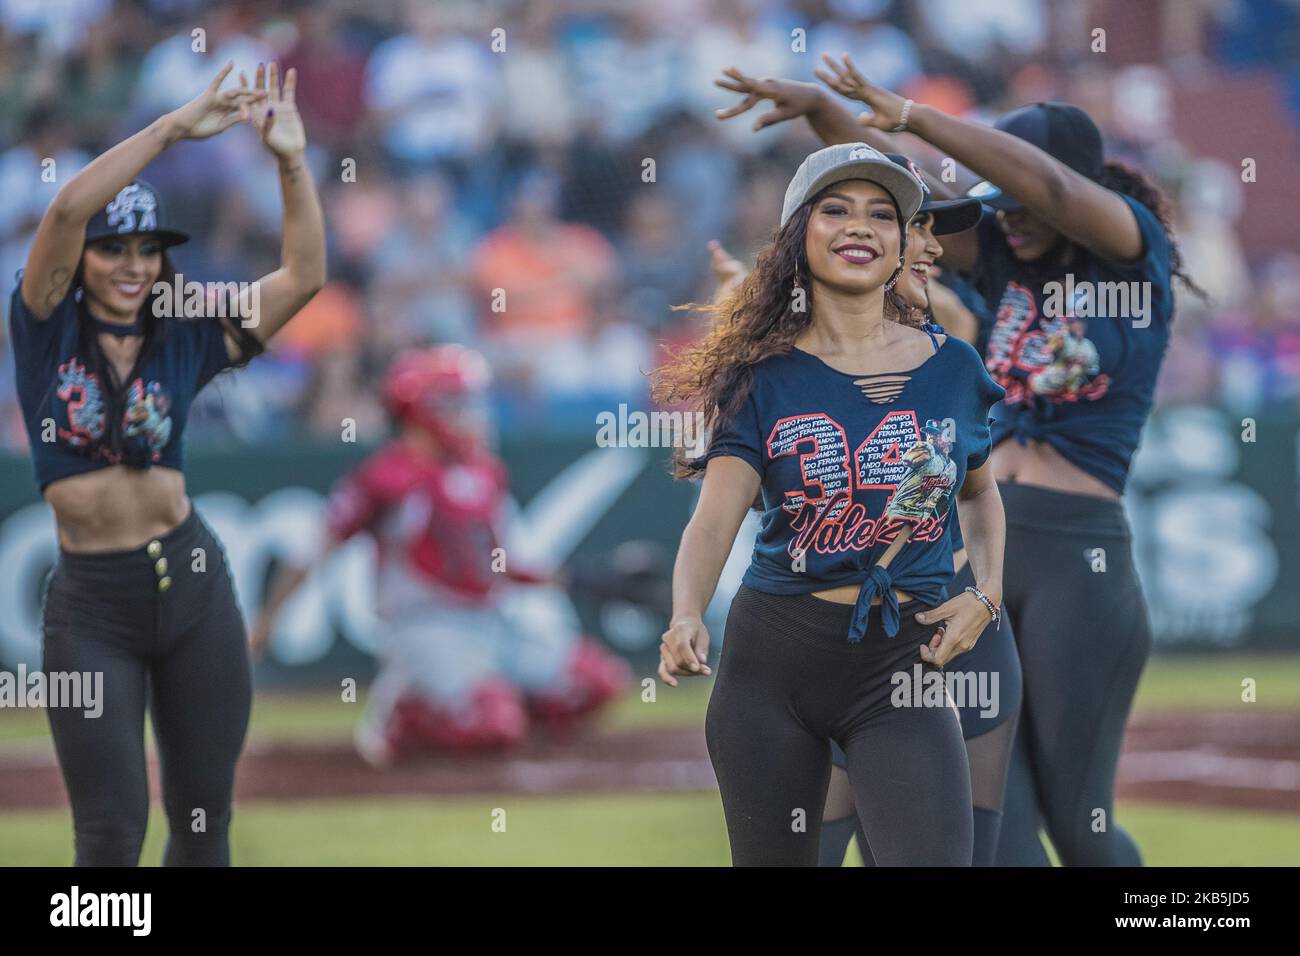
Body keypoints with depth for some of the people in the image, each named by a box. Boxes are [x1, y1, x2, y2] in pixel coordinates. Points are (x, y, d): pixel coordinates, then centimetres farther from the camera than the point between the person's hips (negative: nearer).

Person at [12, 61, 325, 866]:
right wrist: (174, 130, -20)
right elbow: (67, 210, -17)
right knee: (112, 832, -3)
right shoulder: (50, 330, -1)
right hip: (90, 603, -3)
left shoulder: (184, 341, 6)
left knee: (205, 819, 9)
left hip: (191, 584, 3)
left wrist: (292, 160, -11)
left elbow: (304, 278, -1)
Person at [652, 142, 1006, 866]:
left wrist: (987, 596, 5)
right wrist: (688, 618, -32)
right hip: (774, 652, 0)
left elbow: (981, 489, 23)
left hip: (903, 666, 0)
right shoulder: (766, 379, -1)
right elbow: (716, 518, -13)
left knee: (934, 861, -20)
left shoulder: (953, 368, 5)